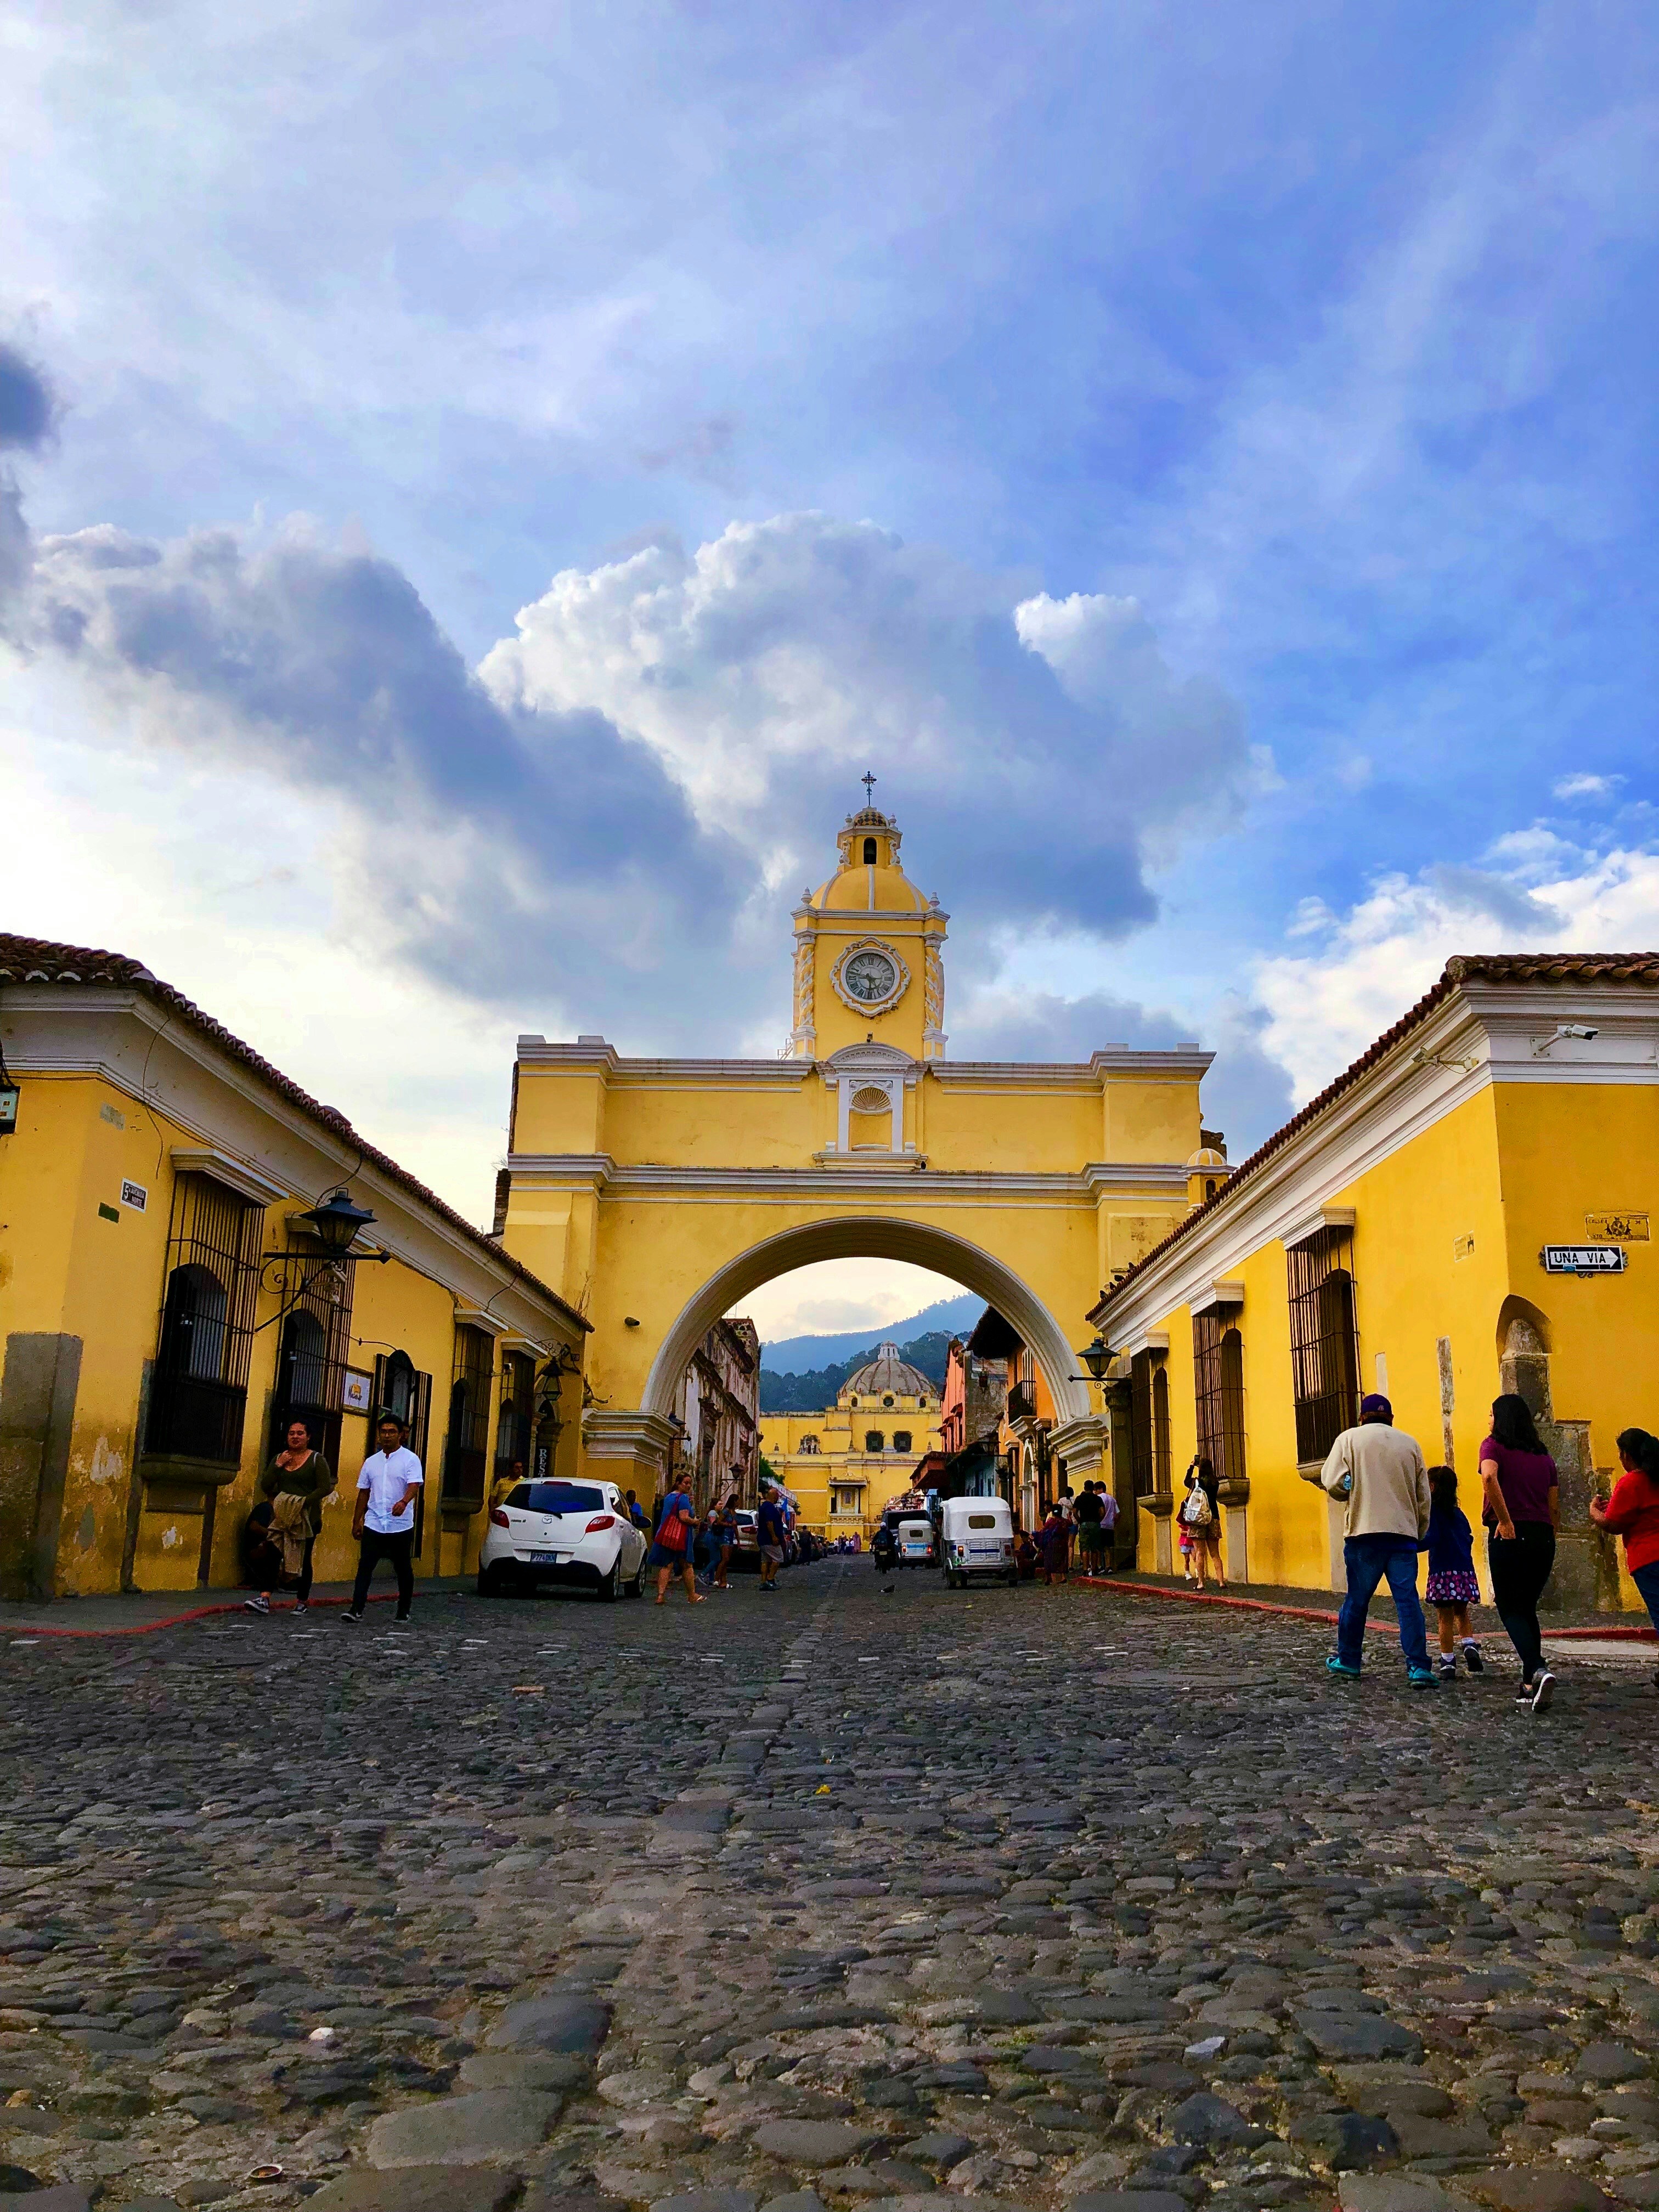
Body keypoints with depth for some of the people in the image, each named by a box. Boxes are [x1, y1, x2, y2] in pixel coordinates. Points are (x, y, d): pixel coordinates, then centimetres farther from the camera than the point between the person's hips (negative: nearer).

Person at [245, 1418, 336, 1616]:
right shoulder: (279, 1458, 14)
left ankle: (302, 1602, 14)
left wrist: (304, 1501, -19)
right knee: (269, 1555, -11)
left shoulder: (316, 1459, 0)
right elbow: (265, 1487, 6)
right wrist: (278, 1466, -5)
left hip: (307, 1518, -4)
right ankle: (264, 1600, -14)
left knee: (303, 1560, 3)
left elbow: (326, 1488, -9)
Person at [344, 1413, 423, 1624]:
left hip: (401, 1525, -3)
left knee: (403, 1569, 7)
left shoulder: (410, 1460, -3)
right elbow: (364, 1493, 19)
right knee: (365, 1566, -6)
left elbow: (414, 1485, -18)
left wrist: (403, 1502, -38)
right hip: (373, 1524, 3)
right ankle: (356, 1609, -7)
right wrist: (357, 1521, 17)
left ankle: (404, 1610, 19)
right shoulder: (371, 1462, 13)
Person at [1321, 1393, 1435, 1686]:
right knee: (1408, 1600, 0)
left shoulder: (1350, 1438, 1)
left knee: (1357, 1598, 9)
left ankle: (1347, 1659, 21)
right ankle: (1418, 1667, -7)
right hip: (1404, 1533, 2)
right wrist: (1420, 1535, 23)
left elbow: (1334, 1483, -9)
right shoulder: (1409, 1443, 10)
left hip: (1365, 1532, -2)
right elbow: (1423, 1497, 13)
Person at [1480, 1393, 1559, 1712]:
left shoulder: (1494, 1446, -1)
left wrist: (1505, 1520, -18)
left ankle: (1538, 1670, -21)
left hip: (1510, 1537, -5)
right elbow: (1555, 1507, 14)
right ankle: (1530, 1684, 14)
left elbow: (1489, 1476, -23)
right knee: (1528, 1609, 16)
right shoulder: (1544, 1455, 14)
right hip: (1543, 1537, 5)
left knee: (1510, 1610, 1)